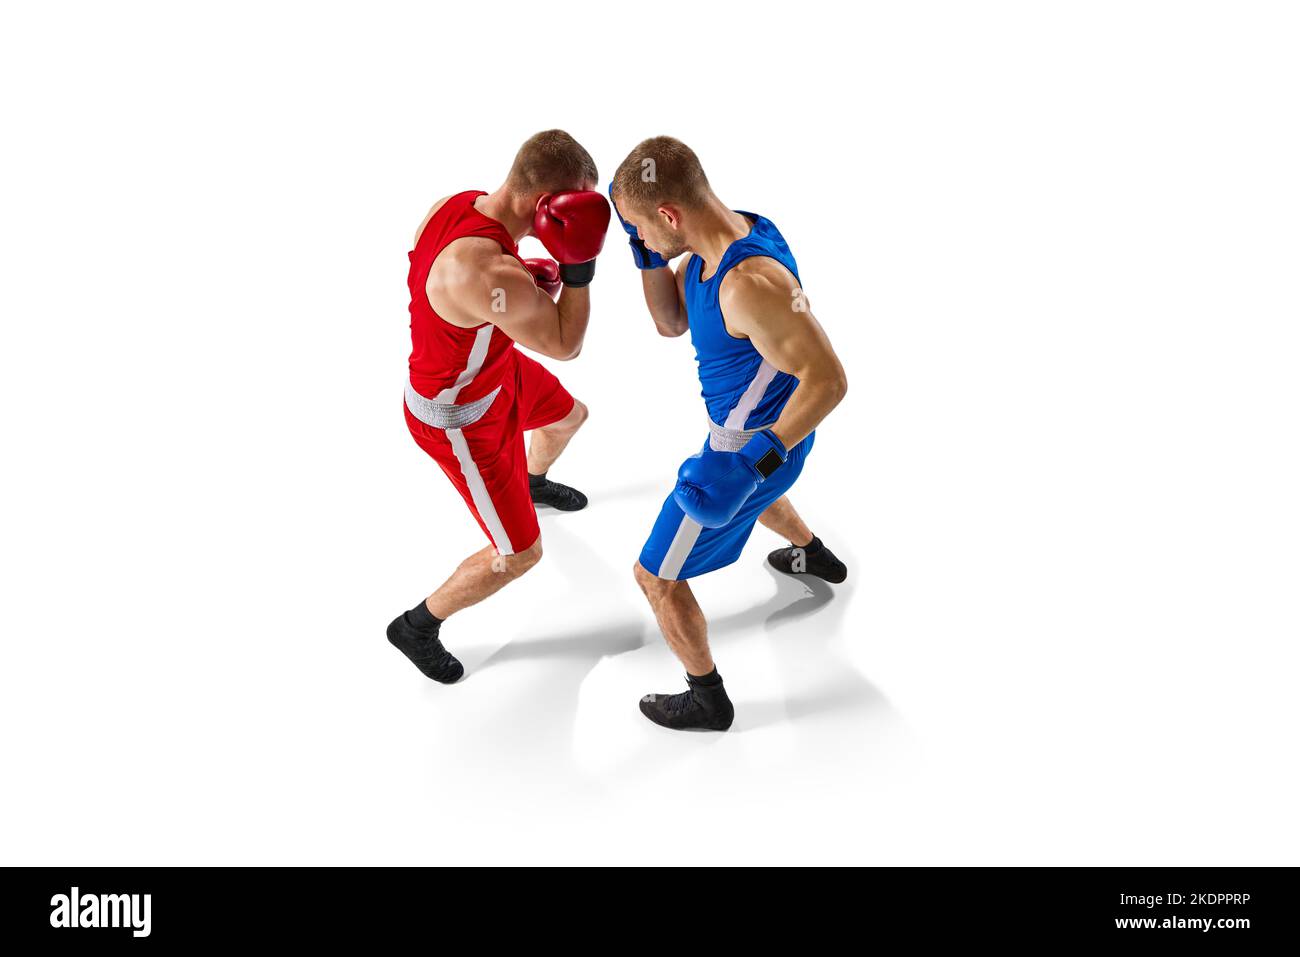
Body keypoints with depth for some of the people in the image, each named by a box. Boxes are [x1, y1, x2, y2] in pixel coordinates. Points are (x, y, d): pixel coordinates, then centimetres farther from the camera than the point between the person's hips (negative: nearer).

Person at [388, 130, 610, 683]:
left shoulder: (459, 202, -16)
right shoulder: (491, 276, -43)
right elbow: (565, 345, -27)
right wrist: (578, 265, -30)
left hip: (496, 367, 9)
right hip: (463, 420, -9)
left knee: (570, 416, 35)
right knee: (519, 554, 5)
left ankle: (533, 483, 70)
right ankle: (415, 628, 28)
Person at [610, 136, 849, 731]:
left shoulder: (749, 281, -37)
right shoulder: (730, 230, -8)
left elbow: (827, 380, -34)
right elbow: (671, 323, 2)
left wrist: (754, 461, -39)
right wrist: (646, 251, -12)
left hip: (752, 441, -9)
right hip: (762, 426, 9)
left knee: (656, 577, 5)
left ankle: (708, 702, 25)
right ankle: (817, 558, 69)